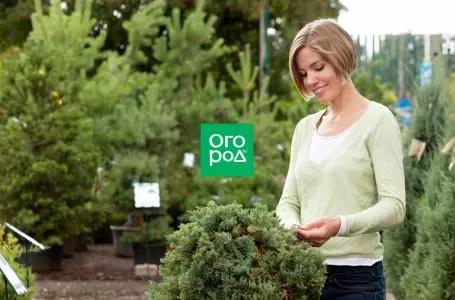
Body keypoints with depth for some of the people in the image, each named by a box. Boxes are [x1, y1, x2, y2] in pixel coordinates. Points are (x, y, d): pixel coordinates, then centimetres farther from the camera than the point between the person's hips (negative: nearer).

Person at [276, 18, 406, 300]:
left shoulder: (377, 120, -4)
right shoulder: (305, 128, 13)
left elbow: (394, 206, -12)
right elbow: (289, 201, 13)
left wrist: (341, 225, -29)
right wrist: (293, 229, -10)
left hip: (356, 277, -5)